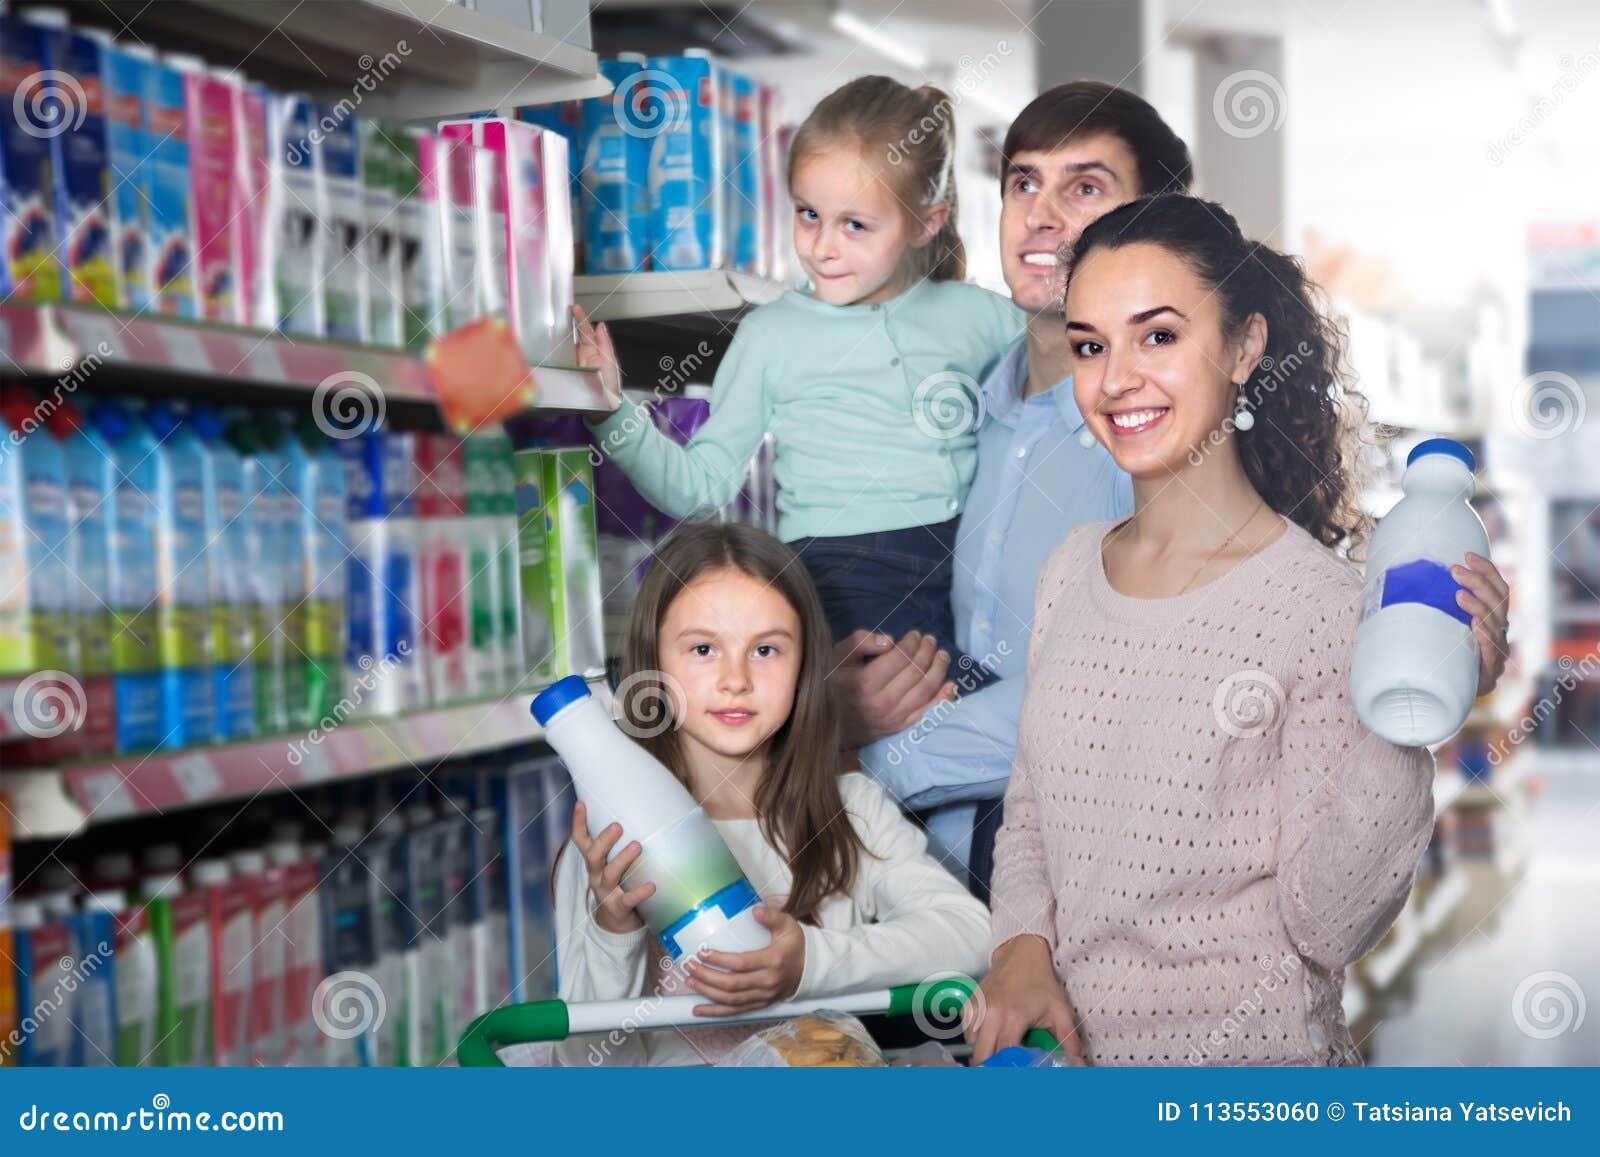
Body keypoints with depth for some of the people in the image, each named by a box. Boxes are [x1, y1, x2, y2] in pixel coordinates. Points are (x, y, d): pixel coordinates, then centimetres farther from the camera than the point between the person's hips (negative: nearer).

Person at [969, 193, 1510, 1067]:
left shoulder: (1322, 602, -14)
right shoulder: (1073, 569, 4)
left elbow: (1326, 926, -15)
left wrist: (1398, 731, -27)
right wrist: (1022, 947, -3)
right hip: (1061, 1044, 3)